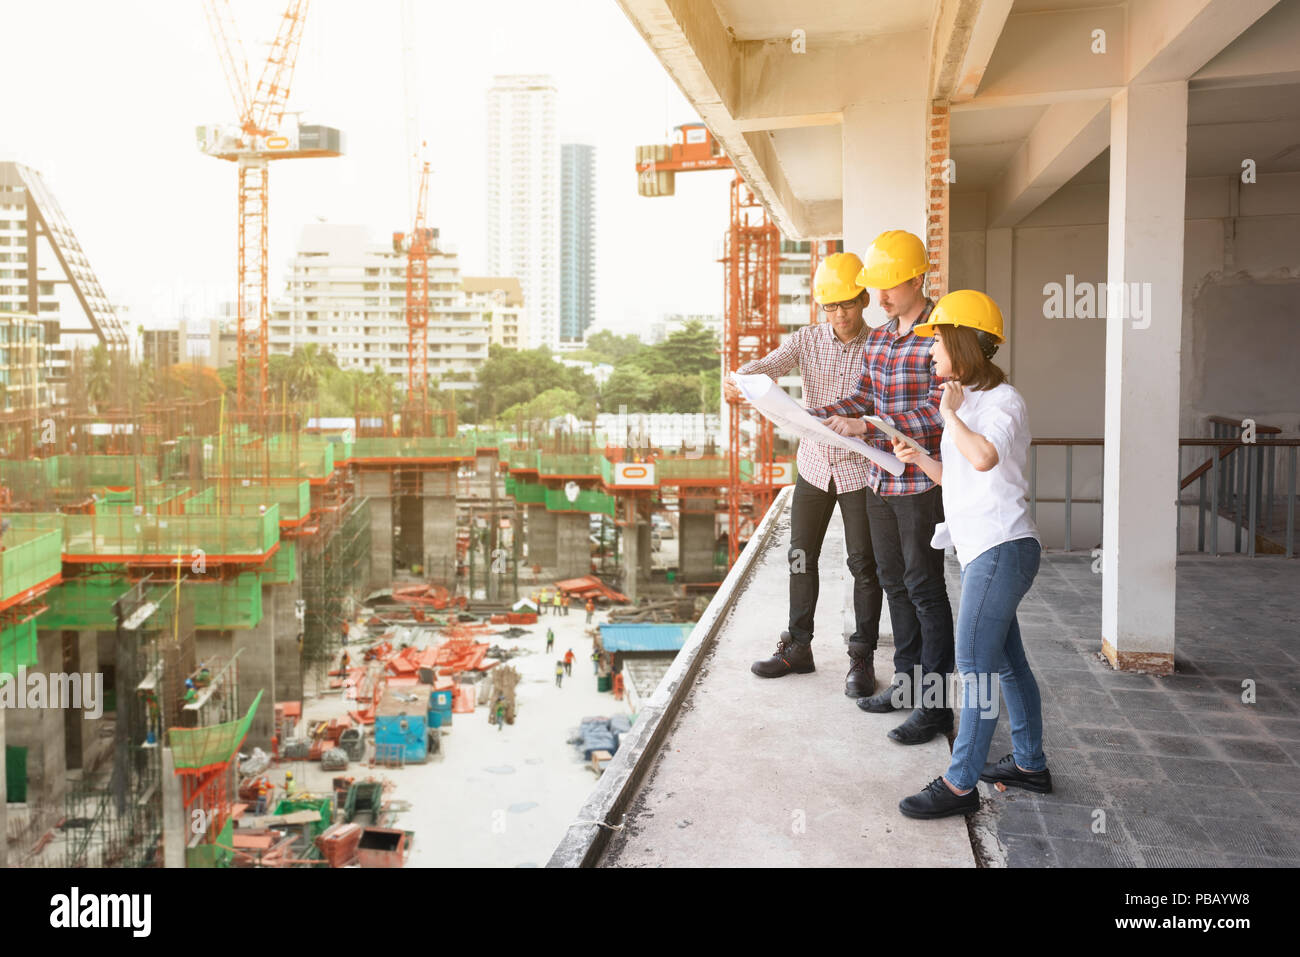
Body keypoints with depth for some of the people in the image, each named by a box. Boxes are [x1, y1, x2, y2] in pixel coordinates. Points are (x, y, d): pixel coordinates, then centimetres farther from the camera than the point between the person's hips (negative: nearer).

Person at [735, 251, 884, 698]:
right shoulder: (807, 340, 0)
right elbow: (770, 364, -16)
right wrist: (738, 380, -38)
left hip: (860, 467, -3)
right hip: (815, 464, 3)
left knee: (864, 563, 0)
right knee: (801, 557, 10)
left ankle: (862, 657, 12)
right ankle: (798, 647, 24)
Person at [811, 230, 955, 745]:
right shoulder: (877, 339, 11)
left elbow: (938, 412, -21)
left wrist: (866, 427, -26)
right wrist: (813, 416, -2)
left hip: (923, 482, -8)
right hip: (881, 480, 8)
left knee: (924, 587, -3)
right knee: (894, 582, 15)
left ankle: (936, 705, 6)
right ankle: (906, 683, 28)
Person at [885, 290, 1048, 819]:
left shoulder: (1003, 400, -11)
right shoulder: (968, 401, 18)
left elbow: (984, 457, -32)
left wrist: (950, 414, -17)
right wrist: (920, 460, 8)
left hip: (1001, 548, -10)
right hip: (982, 549, 10)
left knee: (975, 664, -8)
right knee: (1004, 660, 17)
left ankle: (960, 784, -2)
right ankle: (1029, 764, 29)